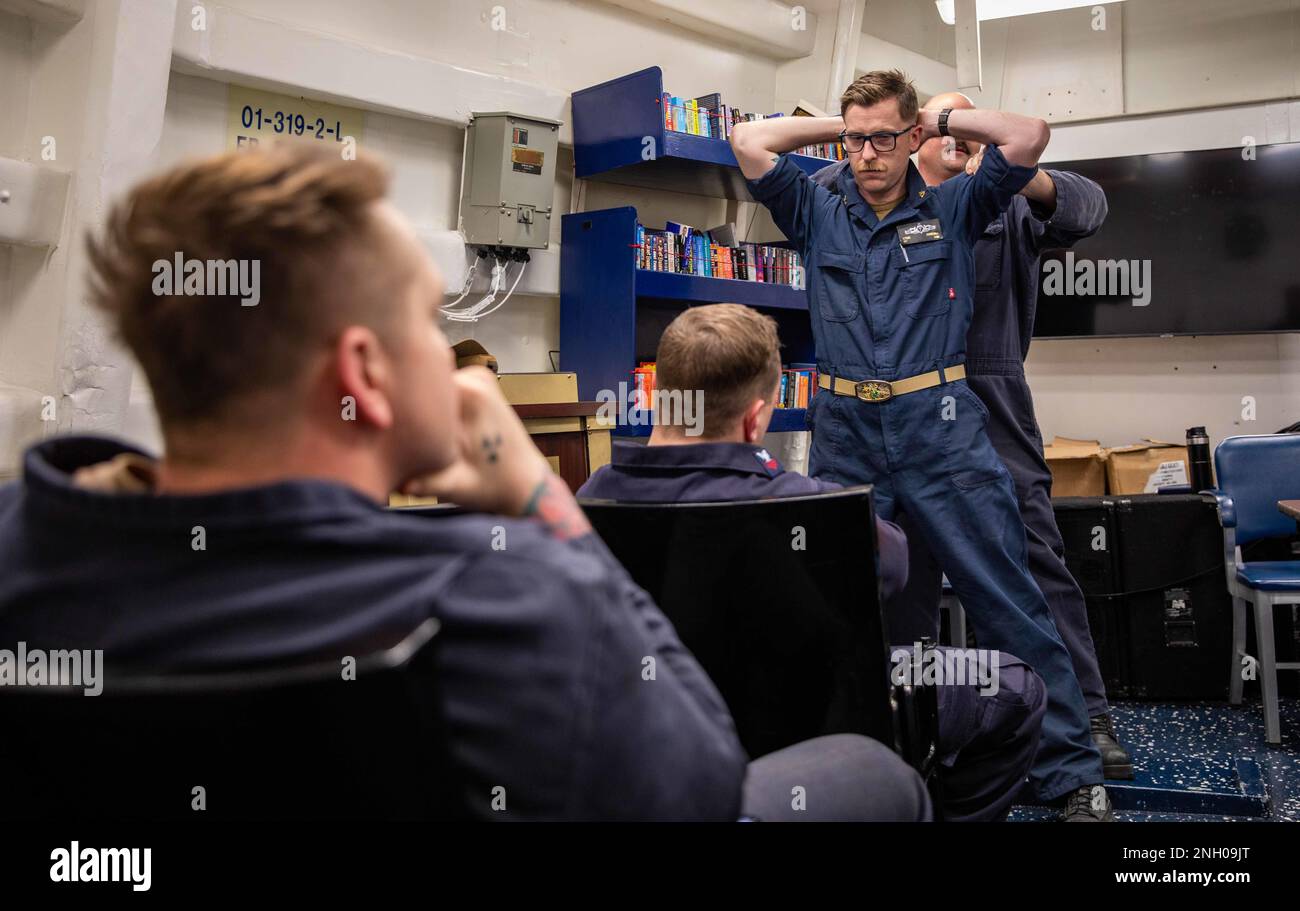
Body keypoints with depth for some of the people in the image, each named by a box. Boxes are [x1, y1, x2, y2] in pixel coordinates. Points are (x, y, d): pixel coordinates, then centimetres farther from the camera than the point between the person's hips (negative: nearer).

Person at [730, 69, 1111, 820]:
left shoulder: (953, 210, 9)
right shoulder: (818, 215, 12)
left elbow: (1030, 135, 0)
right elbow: (749, 141, 8)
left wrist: (942, 121, 11)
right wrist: (836, 128, 14)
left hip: (942, 431, -2)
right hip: (845, 436, 3)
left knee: (1009, 599, -2)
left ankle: (1073, 773, 9)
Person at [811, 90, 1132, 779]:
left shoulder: (1005, 206, 13)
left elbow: (1087, 208, -1)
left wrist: (1017, 175, -20)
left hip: (993, 402, 0)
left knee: (1035, 554, -4)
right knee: (910, 561, 8)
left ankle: (1087, 715, 2)